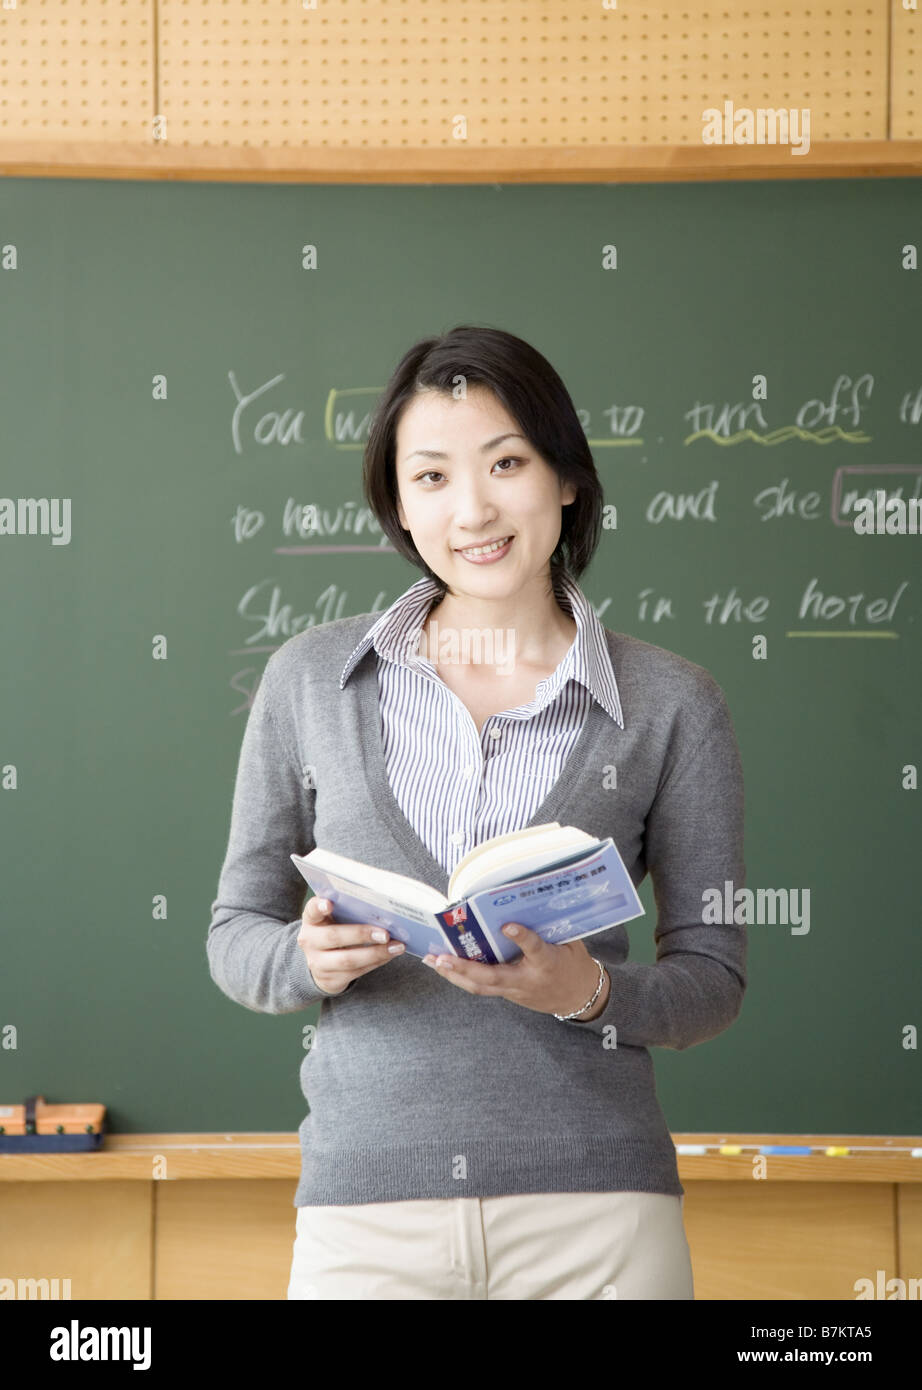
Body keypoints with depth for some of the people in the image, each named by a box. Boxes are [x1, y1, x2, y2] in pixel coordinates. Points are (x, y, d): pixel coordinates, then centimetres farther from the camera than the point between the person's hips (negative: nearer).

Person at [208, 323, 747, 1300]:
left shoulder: (671, 704, 3)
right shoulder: (310, 680, 6)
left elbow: (712, 979, 5)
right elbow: (236, 934, 10)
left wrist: (589, 990, -15)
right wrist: (311, 961, -12)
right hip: (367, 1210, 1)